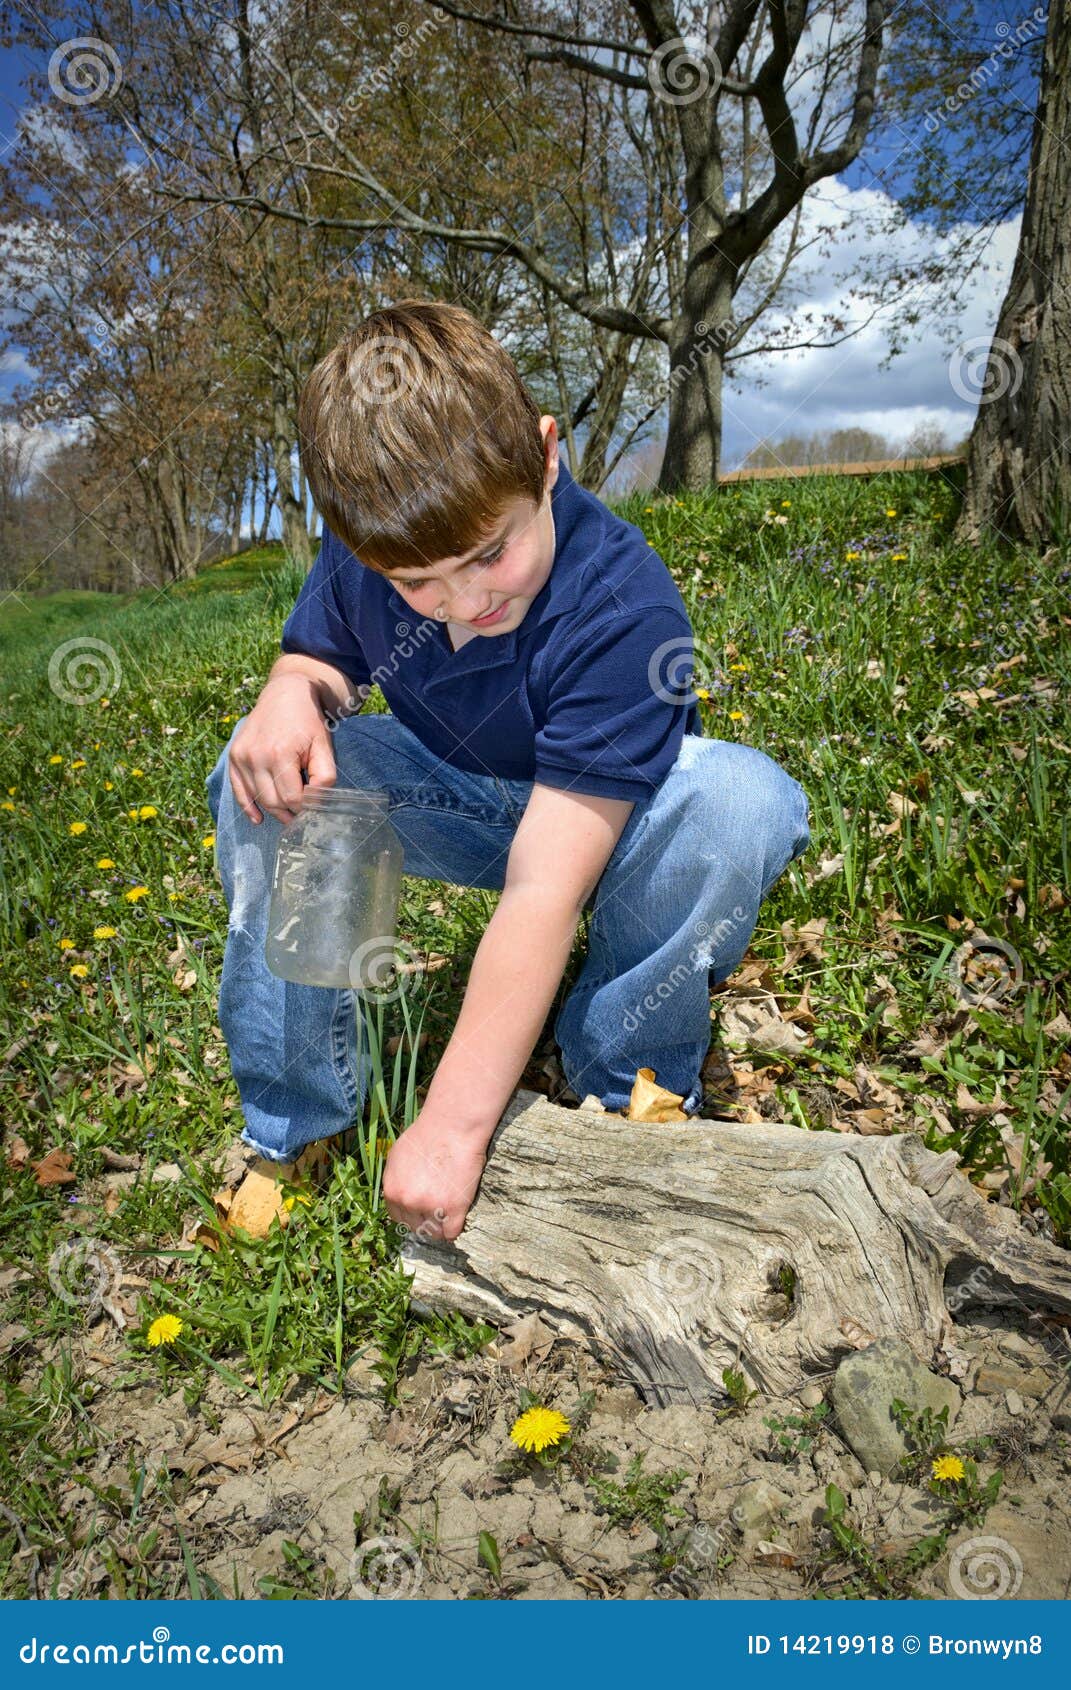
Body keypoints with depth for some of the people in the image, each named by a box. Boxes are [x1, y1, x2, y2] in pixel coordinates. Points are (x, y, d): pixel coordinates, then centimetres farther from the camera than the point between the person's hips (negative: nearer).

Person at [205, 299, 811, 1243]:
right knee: (265, 776, -19)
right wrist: (292, 696, -27)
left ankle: (624, 1092, -13)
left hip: (608, 826, -4)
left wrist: (453, 1123, -39)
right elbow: (321, 656, 2)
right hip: (457, 802, 4)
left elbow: (544, 888, -39)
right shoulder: (368, 548, -18)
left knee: (742, 799, -35)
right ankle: (290, 1122, -7)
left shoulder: (620, 611, -35)